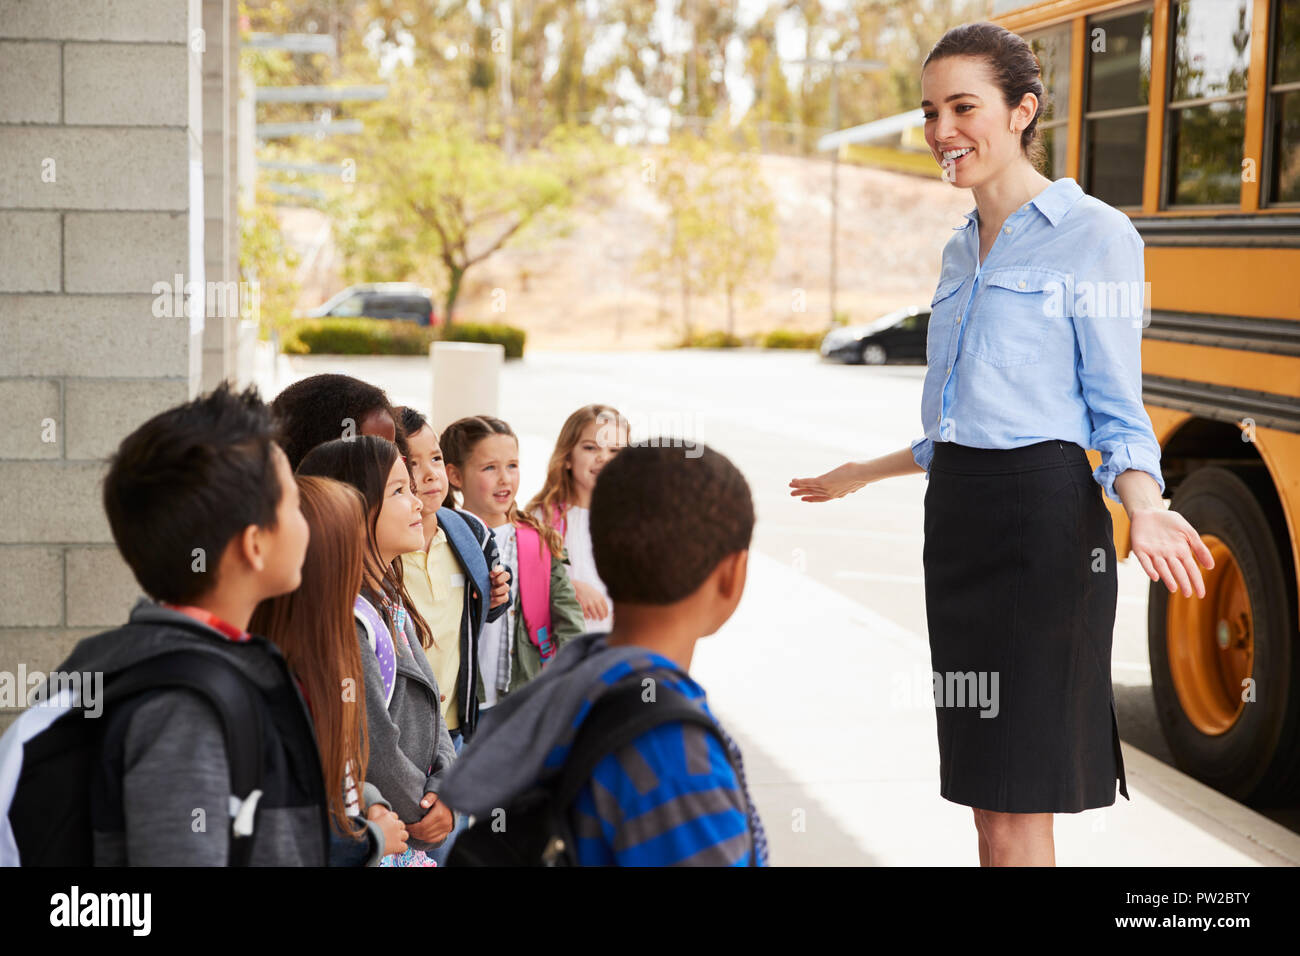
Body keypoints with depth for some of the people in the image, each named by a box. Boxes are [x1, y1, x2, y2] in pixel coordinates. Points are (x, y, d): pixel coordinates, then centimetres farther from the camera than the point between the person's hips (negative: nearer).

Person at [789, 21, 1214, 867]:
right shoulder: (962, 251, 16)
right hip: (957, 515, 8)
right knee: (986, 805, 11)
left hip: (1044, 516, -8)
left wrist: (1144, 509, -26)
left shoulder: (1094, 236, -6)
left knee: (1018, 820, -6)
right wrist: (869, 473, 32)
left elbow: (1118, 415, -6)